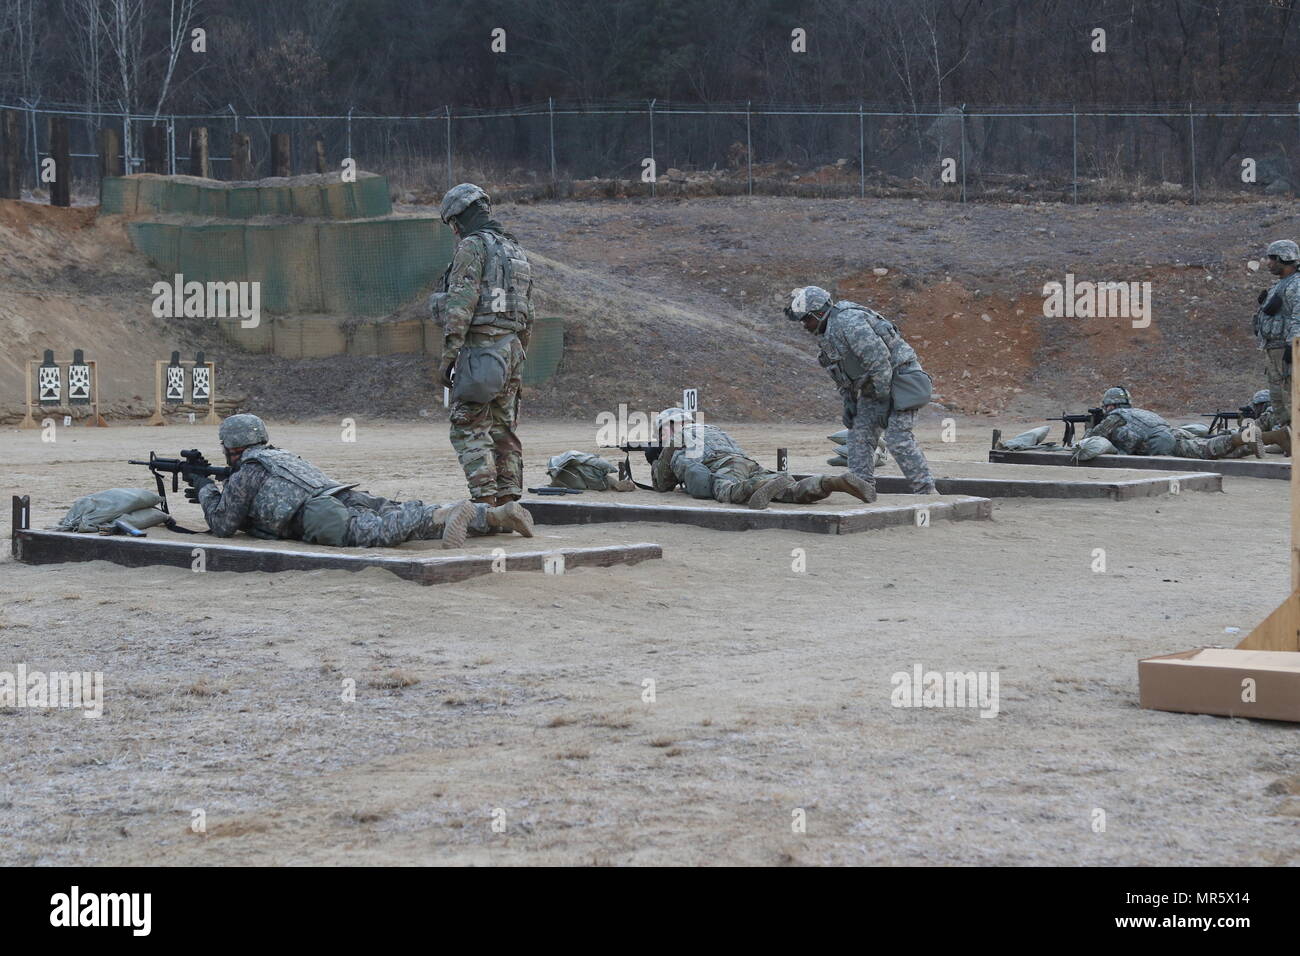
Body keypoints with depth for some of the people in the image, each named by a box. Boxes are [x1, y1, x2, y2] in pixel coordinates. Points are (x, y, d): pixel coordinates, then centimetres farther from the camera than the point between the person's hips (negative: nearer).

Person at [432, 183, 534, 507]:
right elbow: (527, 313, 21)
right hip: (511, 348, 8)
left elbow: (460, 303, -15)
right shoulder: (516, 251, 20)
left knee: (469, 429, -8)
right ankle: (508, 500, 8)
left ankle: (485, 499, -17)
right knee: (504, 429, 10)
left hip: (479, 346, -8)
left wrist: (448, 356, -15)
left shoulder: (472, 247, -7)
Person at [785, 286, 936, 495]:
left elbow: (879, 360, -25)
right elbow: (844, 372, 20)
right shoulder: (828, 331, 10)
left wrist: (884, 400, -22)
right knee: (858, 436, 3)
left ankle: (926, 492, -12)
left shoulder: (849, 322, -23)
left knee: (898, 439, -15)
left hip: (897, 378, -10)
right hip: (872, 387, 10)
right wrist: (849, 402, 10)